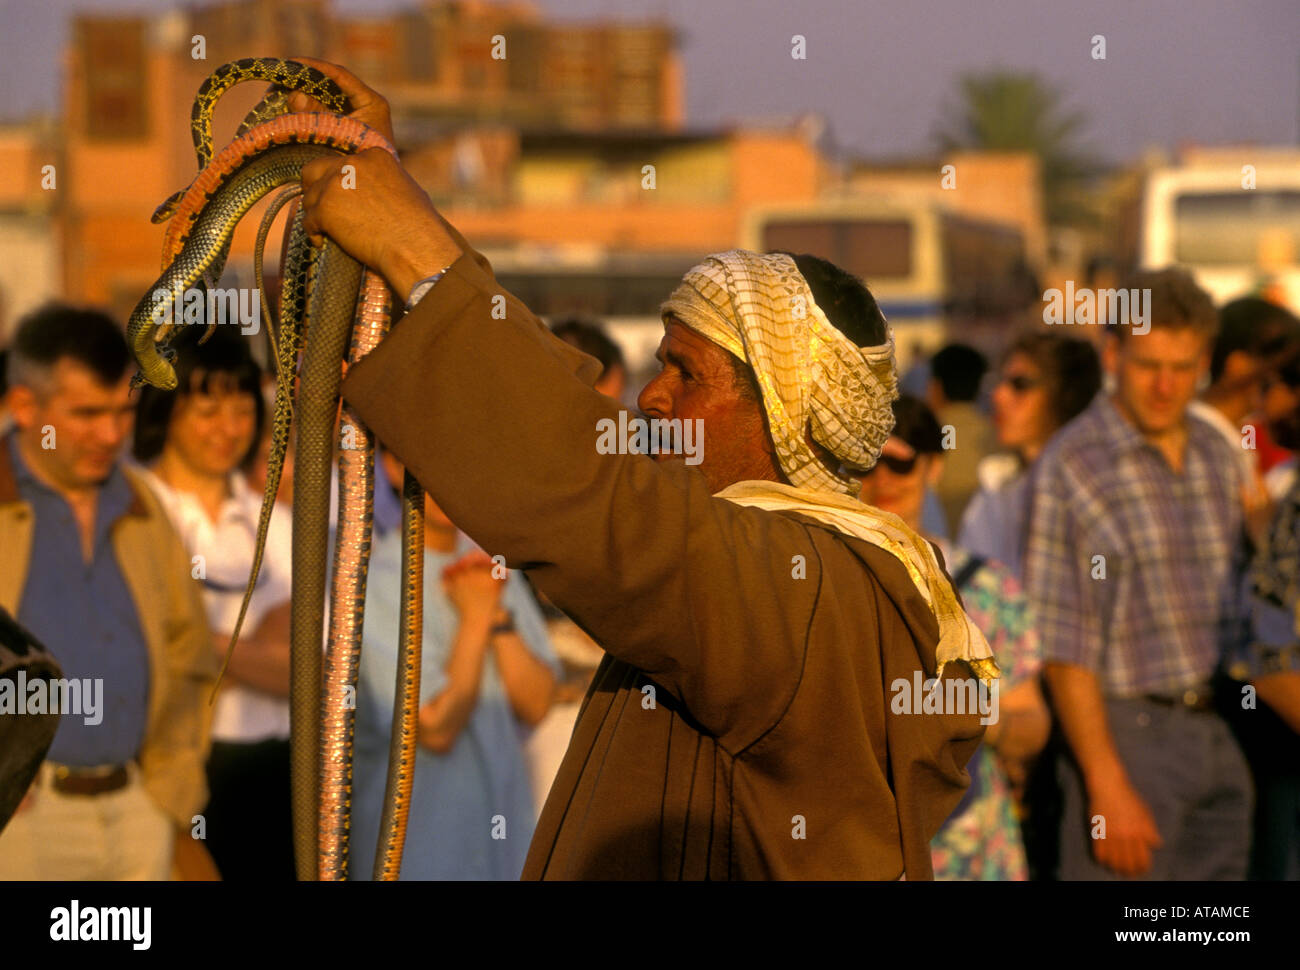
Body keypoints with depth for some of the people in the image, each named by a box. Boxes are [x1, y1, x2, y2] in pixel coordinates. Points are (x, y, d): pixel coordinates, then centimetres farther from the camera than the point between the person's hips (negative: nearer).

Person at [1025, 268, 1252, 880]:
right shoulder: (1070, 466, -9)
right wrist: (1108, 784, -17)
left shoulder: (1217, 456, 11)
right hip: (1128, 731, -6)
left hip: (1219, 735, 6)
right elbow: (1063, 646, -12)